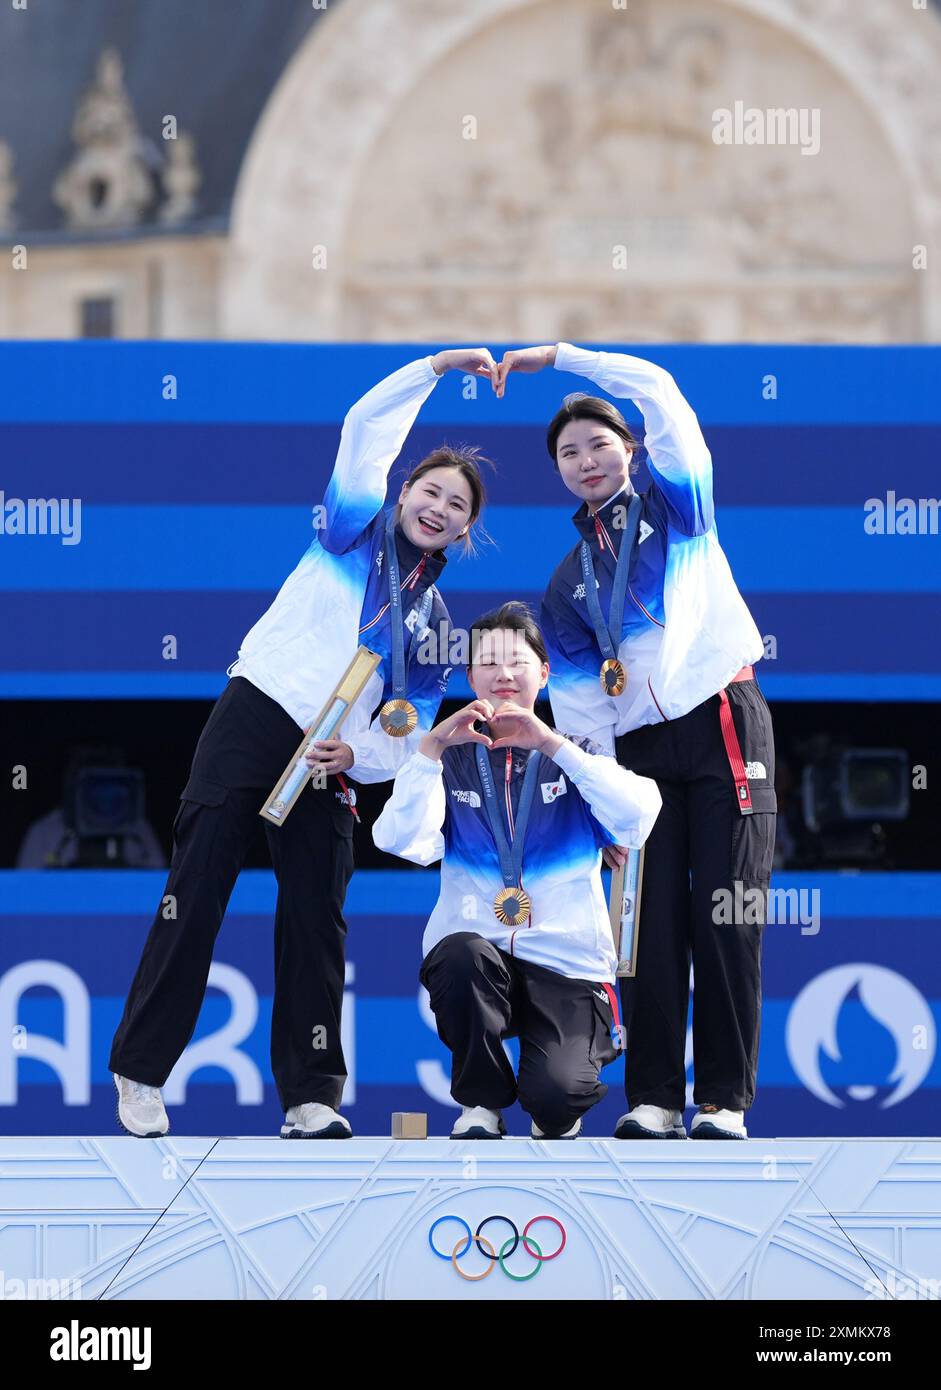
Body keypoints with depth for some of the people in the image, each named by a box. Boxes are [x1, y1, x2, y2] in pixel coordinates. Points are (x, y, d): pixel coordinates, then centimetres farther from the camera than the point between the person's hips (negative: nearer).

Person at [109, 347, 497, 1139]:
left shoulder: (432, 618, 14)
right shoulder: (355, 530, 6)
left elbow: (412, 735, 10)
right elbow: (368, 425, -5)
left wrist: (357, 756, -9)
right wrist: (436, 367, -3)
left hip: (332, 767, 4)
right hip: (253, 722, -4)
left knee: (316, 918, 0)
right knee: (197, 892, -7)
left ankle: (310, 1095, 5)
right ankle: (141, 1071, -2)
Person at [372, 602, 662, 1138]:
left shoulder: (575, 755, 12)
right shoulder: (453, 760, 13)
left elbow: (637, 818, -9)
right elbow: (402, 841, -5)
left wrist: (553, 745, -15)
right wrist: (432, 747, -14)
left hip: (566, 962, -1)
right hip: (475, 946, 1)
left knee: (555, 1094, -27)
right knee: (462, 954, -37)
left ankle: (558, 1113, 14)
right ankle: (483, 1105, -9)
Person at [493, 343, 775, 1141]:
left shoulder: (676, 503, 10)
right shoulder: (568, 582, 17)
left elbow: (657, 389, -2)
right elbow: (578, 702, 13)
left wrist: (557, 356, 2)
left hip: (725, 723, -3)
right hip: (641, 747, 3)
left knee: (729, 918, -8)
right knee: (653, 923, -3)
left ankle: (724, 1100, -7)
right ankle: (654, 1098, -1)